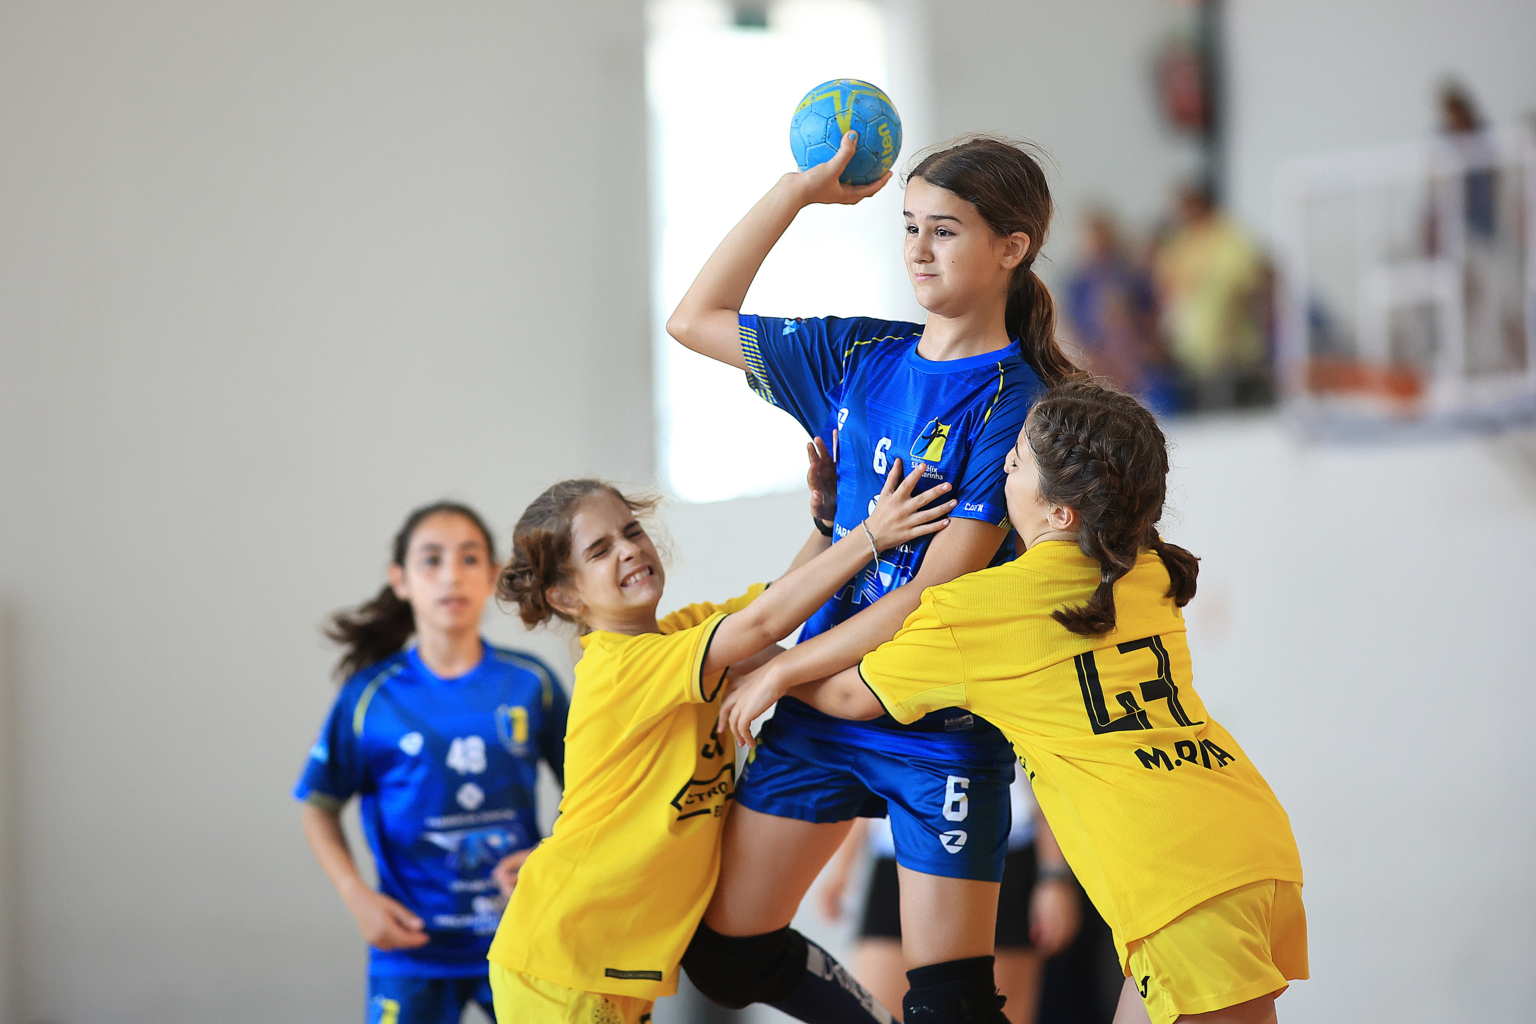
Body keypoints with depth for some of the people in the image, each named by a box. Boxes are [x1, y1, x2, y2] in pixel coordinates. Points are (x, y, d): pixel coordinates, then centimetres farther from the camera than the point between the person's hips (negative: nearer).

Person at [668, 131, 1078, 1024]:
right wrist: (801, 191, 6)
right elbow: (696, 320, 13)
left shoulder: (1013, 404, -13)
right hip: (822, 700, 6)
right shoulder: (861, 357, 6)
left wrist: (778, 671, -13)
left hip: (941, 726, -6)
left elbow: (934, 596, -17)